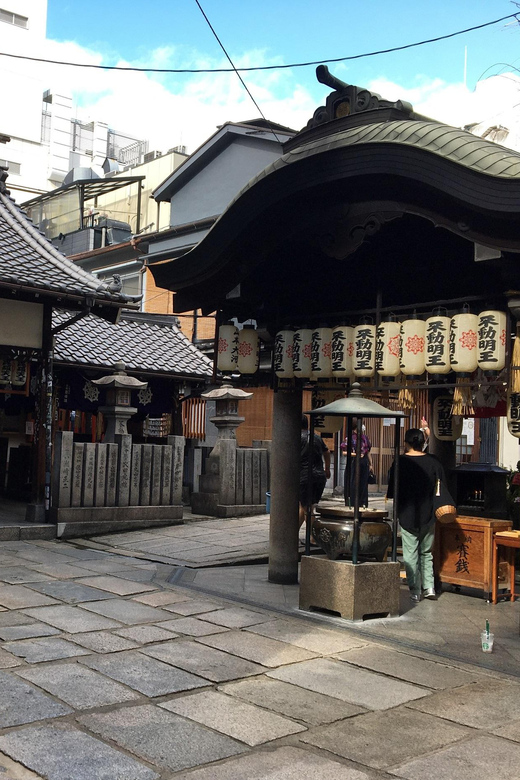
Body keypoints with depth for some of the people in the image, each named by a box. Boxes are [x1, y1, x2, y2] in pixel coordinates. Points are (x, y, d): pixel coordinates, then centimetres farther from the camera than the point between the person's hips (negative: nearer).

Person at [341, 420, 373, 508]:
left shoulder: (365, 438, 9)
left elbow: (368, 452, 16)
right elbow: (344, 452, -7)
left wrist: (370, 465, 15)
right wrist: (354, 454, -20)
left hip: (364, 464, 5)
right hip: (353, 464, -5)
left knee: (363, 485, 8)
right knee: (352, 485, -3)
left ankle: (362, 504, 16)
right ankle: (351, 504, 5)